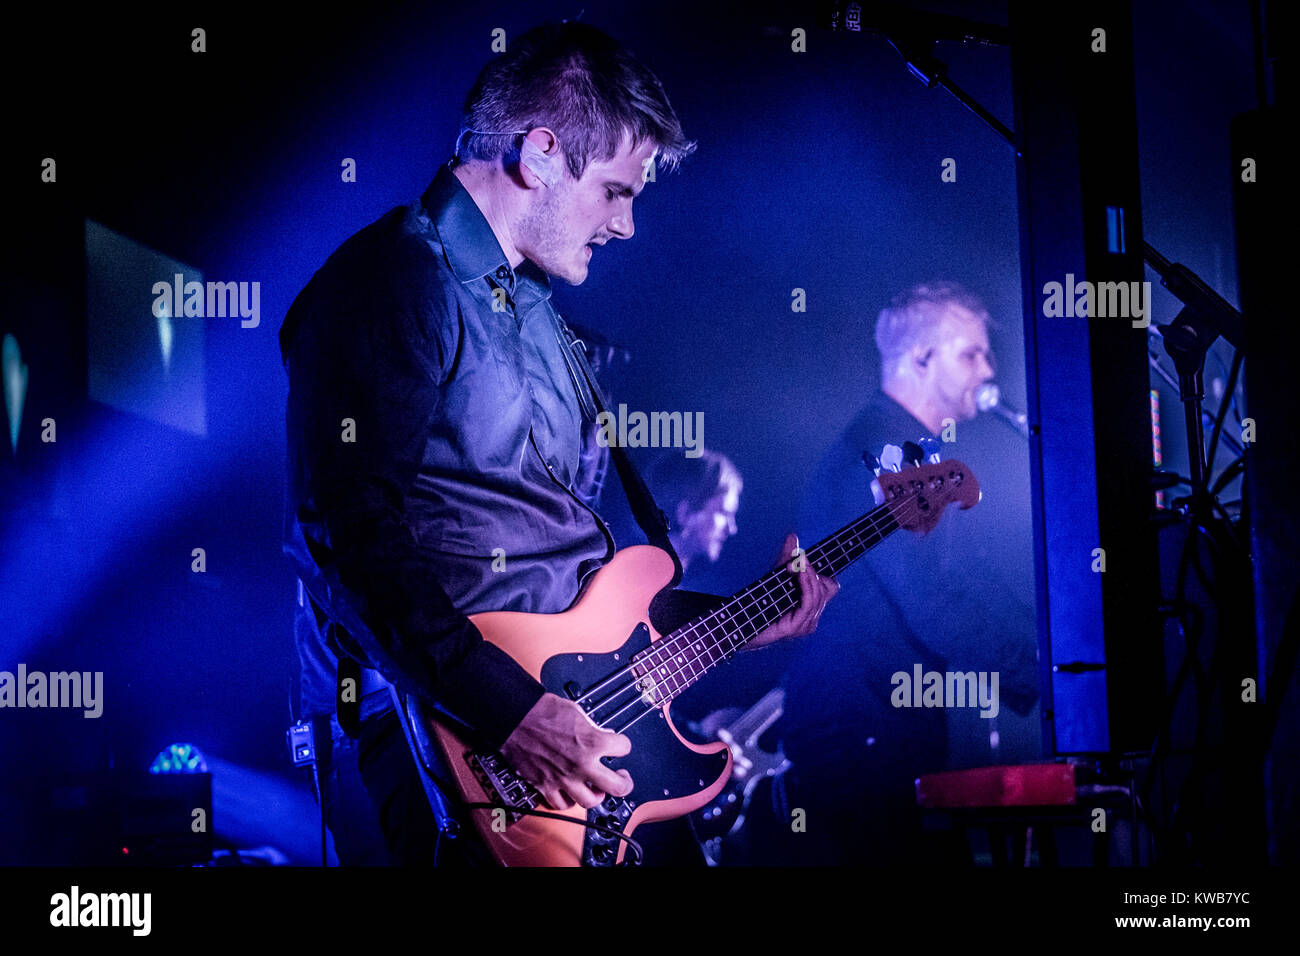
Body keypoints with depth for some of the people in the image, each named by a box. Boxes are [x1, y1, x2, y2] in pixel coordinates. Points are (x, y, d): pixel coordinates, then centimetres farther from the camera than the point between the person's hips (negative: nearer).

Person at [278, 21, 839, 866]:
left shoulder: (531, 304, 21)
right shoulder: (391, 285, -9)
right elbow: (351, 530, -22)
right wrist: (507, 709, -27)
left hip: (567, 714, 9)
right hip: (433, 741, -8)